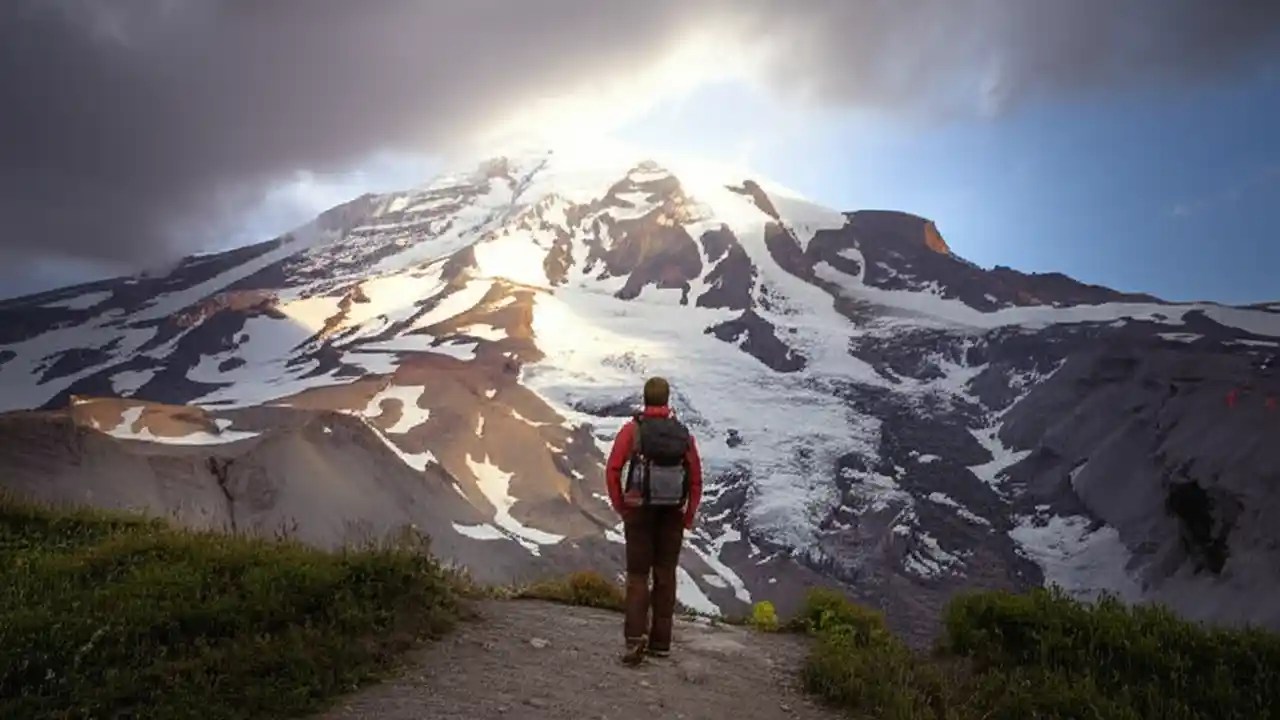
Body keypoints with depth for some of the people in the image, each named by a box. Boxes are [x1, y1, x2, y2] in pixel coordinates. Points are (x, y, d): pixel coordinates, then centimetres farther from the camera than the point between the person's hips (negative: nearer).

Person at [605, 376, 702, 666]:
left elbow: (612, 471, -10)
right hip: (672, 515, 2)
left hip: (639, 512, -2)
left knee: (638, 576, 6)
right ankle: (660, 642, 17)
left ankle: (635, 637, -8)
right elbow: (696, 480, 1)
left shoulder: (632, 429, -5)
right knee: (665, 576, 12)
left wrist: (620, 507, 0)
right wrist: (688, 518, 8)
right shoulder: (684, 433, 2)